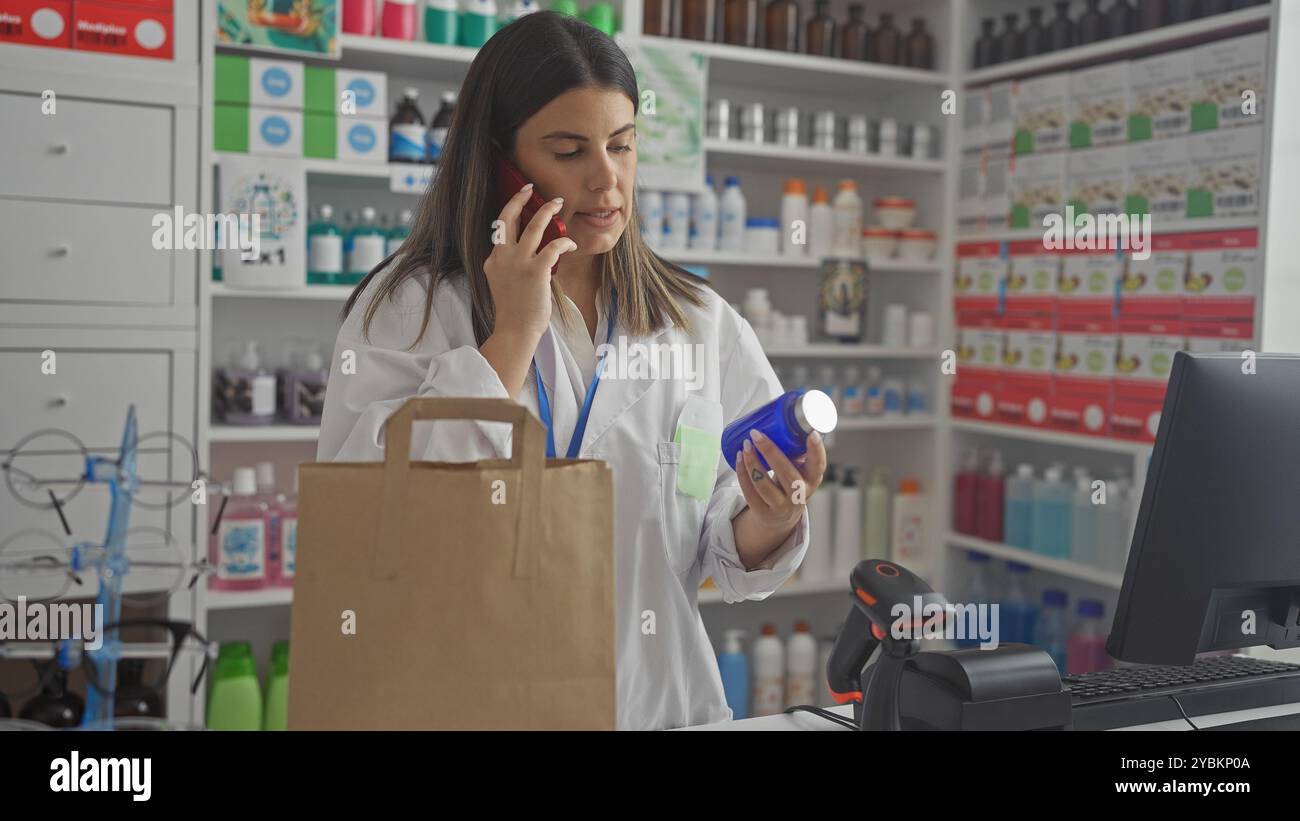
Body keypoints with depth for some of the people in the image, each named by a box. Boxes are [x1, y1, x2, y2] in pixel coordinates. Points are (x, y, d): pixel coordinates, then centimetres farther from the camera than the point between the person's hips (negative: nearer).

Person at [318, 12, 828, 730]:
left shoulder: (703, 326, 7)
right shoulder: (408, 308, 0)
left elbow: (728, 560, 10)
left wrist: (771, 522, -12)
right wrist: (513, 335, -11)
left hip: (657, 701, 3)